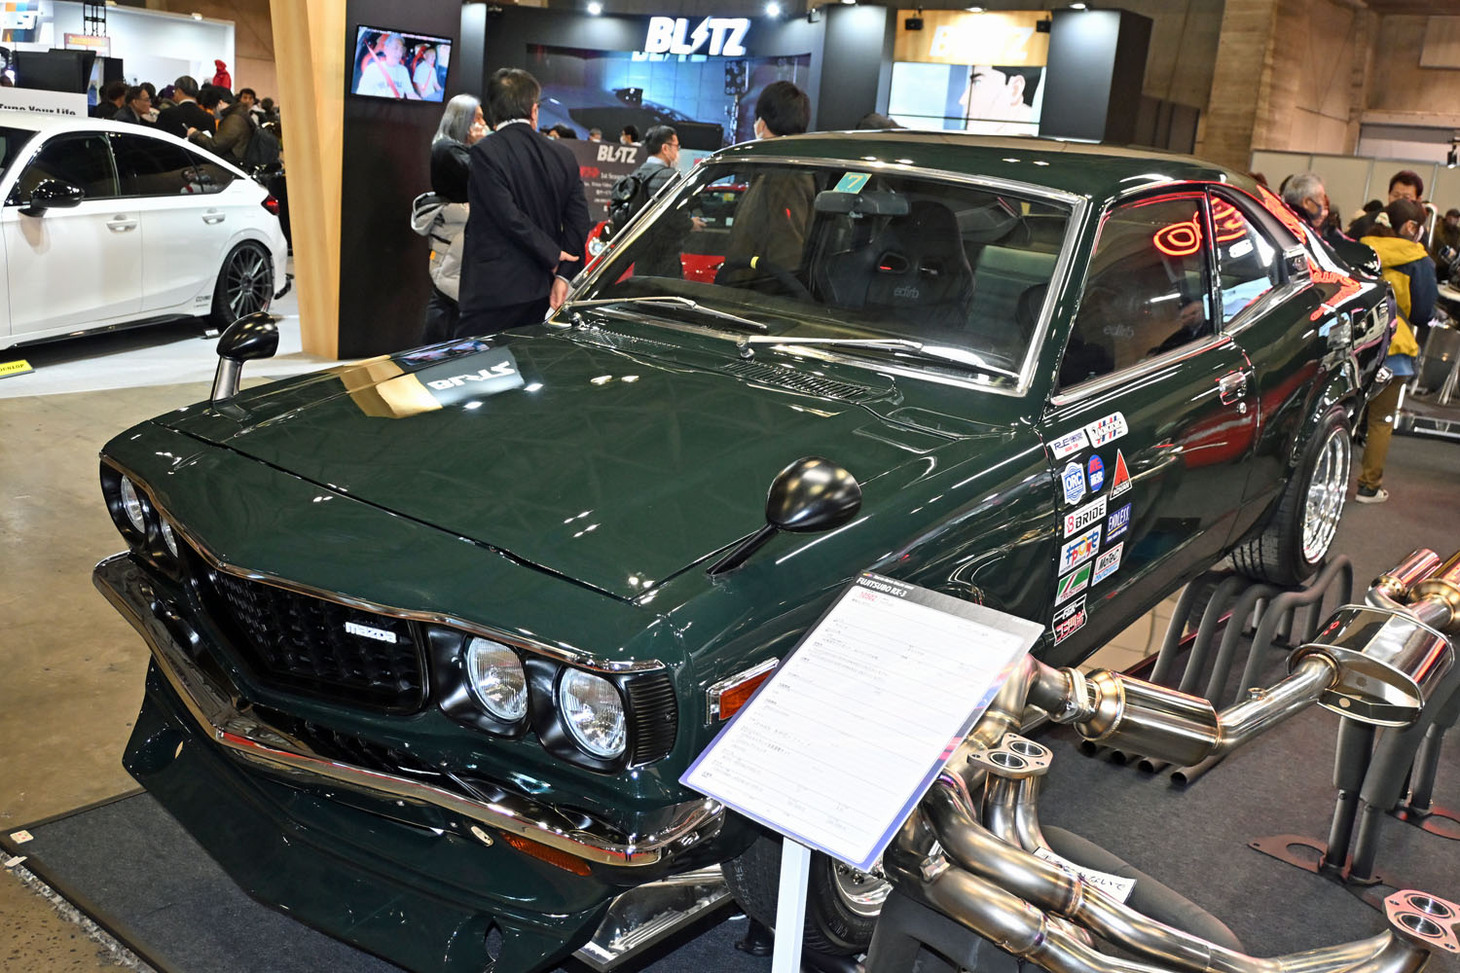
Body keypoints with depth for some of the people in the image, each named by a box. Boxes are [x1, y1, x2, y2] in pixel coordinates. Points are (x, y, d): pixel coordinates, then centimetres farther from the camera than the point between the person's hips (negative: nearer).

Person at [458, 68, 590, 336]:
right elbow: (578, 220, 1)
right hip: (541, 293, 6)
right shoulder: (564, 155, 6)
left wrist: (553, 256, -6)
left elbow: (510, 216, -15)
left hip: (493, 292, -6)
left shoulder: (485, 152, -9)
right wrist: (562, 274, -3)